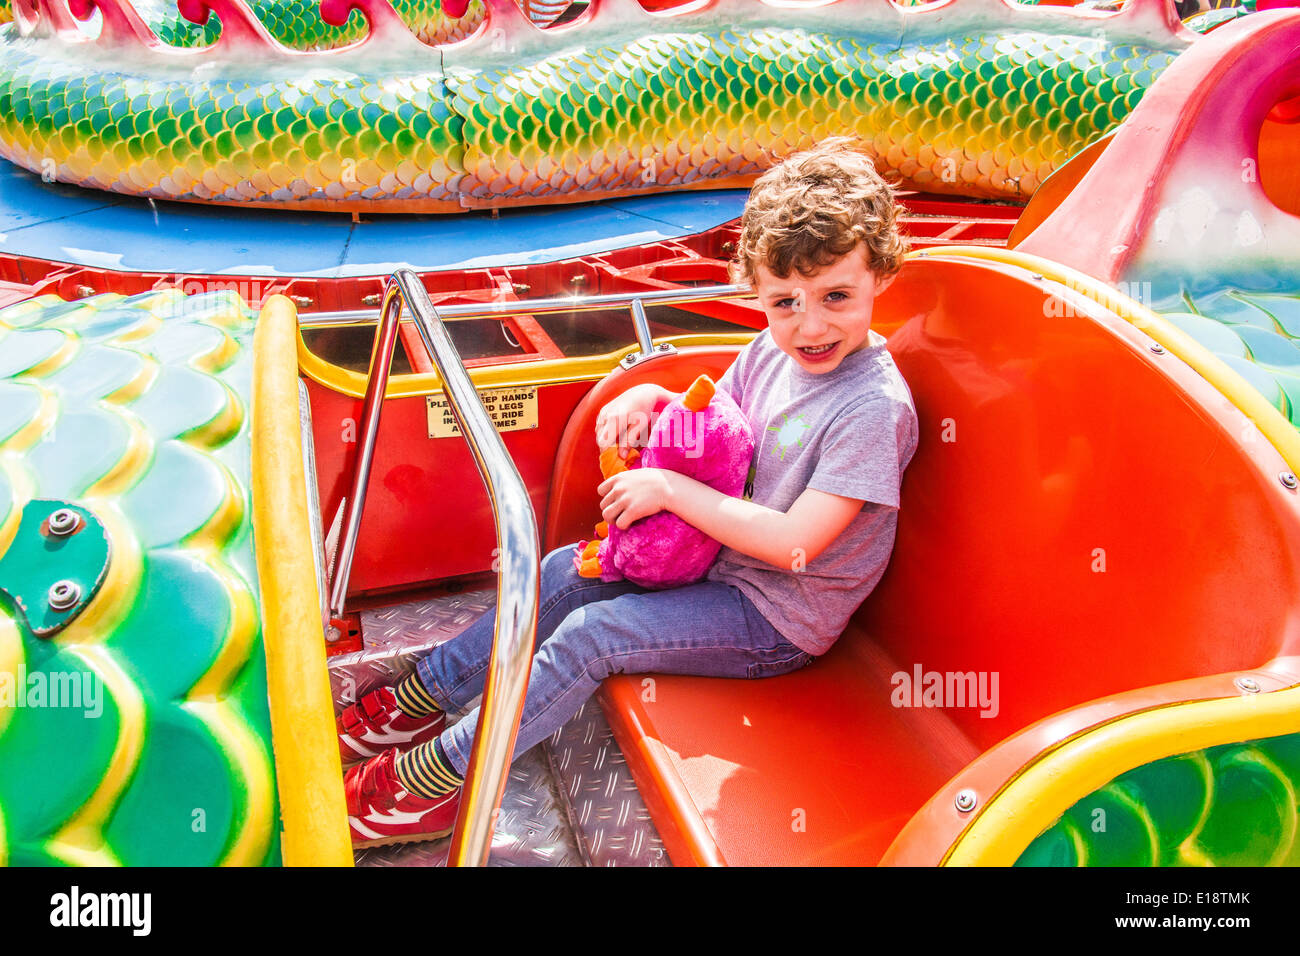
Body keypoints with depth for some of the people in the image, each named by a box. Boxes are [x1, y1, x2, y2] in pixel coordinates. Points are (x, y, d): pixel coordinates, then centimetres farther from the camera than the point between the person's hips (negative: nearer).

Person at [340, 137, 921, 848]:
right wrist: (651, 397, -8)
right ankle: (422, 698, 16)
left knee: (591, 634, -18)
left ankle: (437, 776, -2)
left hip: (778, 621, -8)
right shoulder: (774, 349, -2)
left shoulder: (874, 406, -27)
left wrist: (667, 487, -25)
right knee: (567, 571, 3)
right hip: (720, 558, 8)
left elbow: (793, 544, -30)